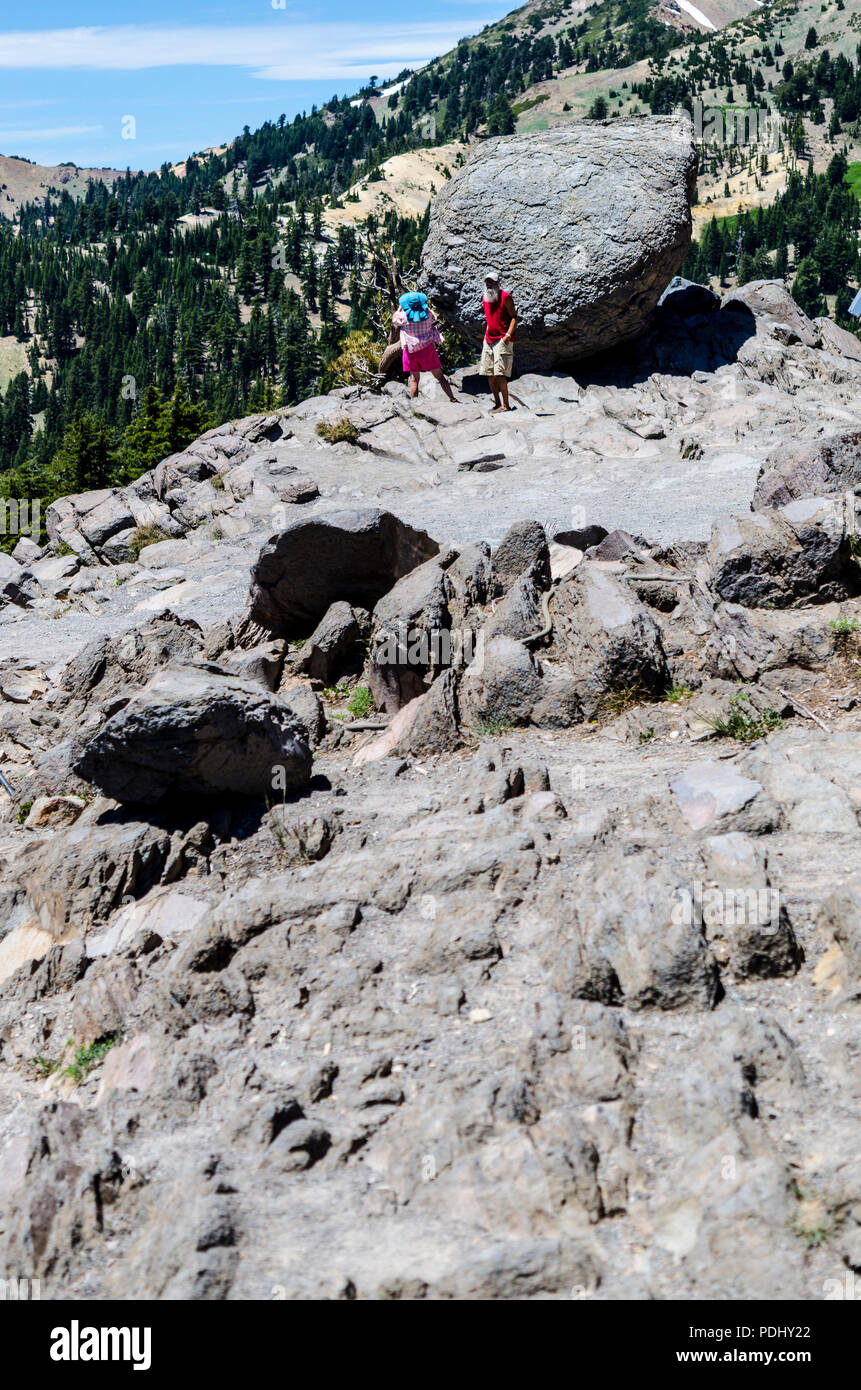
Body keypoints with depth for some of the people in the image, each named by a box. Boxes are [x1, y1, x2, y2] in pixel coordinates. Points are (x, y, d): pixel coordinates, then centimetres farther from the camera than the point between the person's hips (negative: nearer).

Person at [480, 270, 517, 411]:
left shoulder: (505, 296, -8)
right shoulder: (485, 297, 14)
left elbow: (514, 316, -9)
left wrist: (508, 335, -19)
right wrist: (487, 332, 17)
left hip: (503, 340, -8)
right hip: (489, 339, 8)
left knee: (499, 374, -15)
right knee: (490, 375, 5)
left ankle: (505, 405, -10)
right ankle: (497, 403, 13)